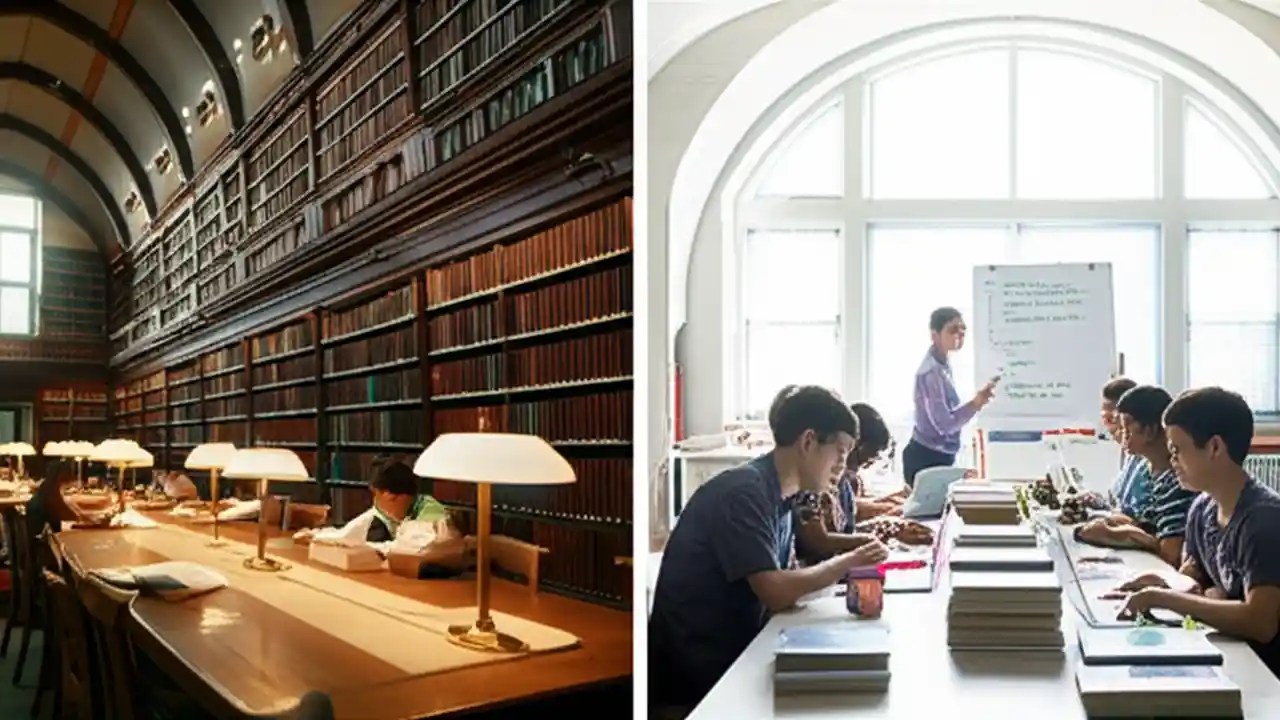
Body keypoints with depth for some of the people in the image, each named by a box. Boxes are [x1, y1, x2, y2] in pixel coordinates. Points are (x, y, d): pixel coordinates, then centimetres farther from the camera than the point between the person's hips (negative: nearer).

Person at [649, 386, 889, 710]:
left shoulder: (782, 493, 6)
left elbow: (785, 581, 5)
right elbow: (776, 593, -24)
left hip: (734, 652, 8)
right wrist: (847, 563, -13)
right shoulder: (744, 492, -21)